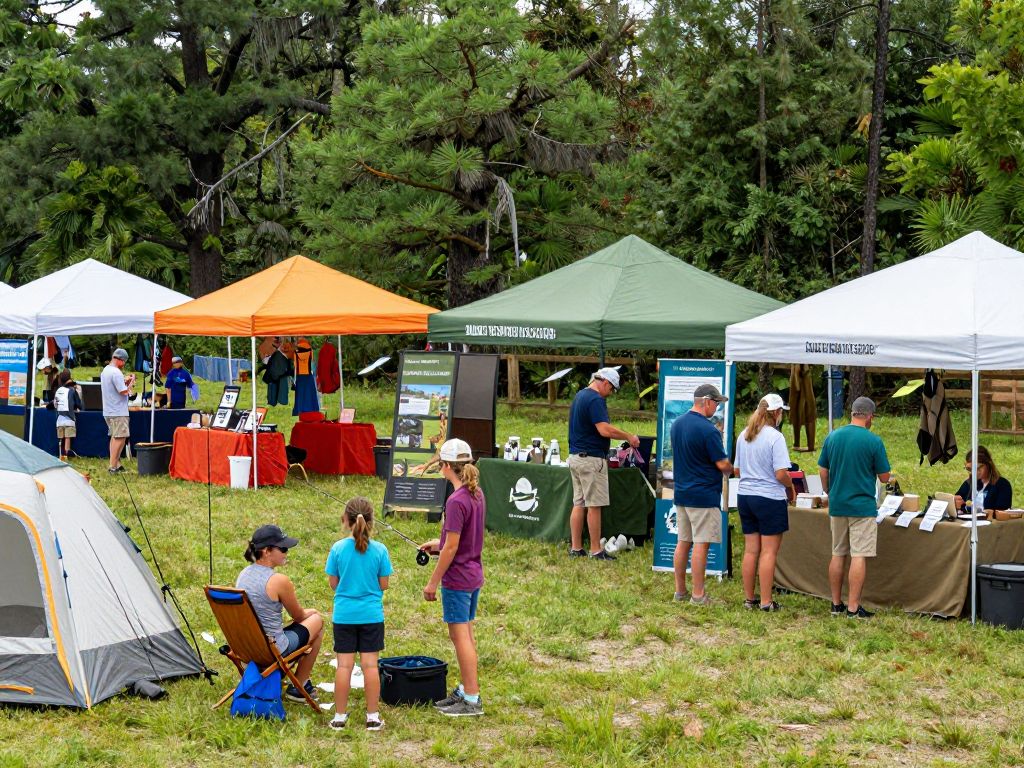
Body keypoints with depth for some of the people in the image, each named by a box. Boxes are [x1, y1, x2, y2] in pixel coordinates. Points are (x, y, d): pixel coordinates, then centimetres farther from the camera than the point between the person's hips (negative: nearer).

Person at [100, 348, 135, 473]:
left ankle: (115, 464, 18)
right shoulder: (116, 372, -18)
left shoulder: (105, 371, 13)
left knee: (114, 438, 15)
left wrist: (125, 381, 13)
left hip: (108, 411, 10)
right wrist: (131, 382, -5)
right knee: (120, 438, -8)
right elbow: (124, 392, -20)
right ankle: (113, 466, -10)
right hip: (118, 412, -10)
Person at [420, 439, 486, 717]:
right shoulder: (476, 494, 6)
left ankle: (472, 700, 1)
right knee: (466, 634, 16)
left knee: (460, 635, -3)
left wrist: (433, 582, -14)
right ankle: (465, 690, 25)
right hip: (474, 575, 9)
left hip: (457, 578, -9)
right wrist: (438, 544, 20)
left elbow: (452, 547, -20)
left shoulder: (456, 501, -21)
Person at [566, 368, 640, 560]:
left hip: (575, 456, 10)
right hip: (591, 458, -10)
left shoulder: (579, 395, 16)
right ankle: (596, 550, 0)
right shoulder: (595, 400, -16)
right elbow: (604, 429, -23)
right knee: (594, 506, -4)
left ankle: (575, 548, 12)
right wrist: (629, 437, -12)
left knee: (578, 504, 11)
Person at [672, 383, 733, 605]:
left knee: (683, 542, 13)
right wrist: (731, 470, 8)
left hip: (681, 493, 8)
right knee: (701, 544, -5)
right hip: (704, 494, -8)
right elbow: (722, 464, -14)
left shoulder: (676, 424, 8)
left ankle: (680, 591, 18)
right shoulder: (708, 430, -18)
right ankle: (698, 595, -3)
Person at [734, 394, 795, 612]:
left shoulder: (744, 436, 7)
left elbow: (736, 470, 13)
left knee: (750, 550, 12)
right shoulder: (775, 437, -14)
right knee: (769, 552, -1)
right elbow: (781, 474, -17)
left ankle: (749, 598, 17)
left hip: (744, 495, 7)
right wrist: (791, 488, 1)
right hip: (770, 498, -7)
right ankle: (766, 601, 0)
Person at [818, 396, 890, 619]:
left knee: (838, 555, 13)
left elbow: (822, 472, 8)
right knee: (859, 557, -4)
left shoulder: (832, 437, 3)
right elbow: (884, 477, -5)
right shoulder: (873, 441, -11)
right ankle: (853, 608, -5)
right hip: (862, 506, -5)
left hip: (837, 506, 5)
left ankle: (836, 604, 17)